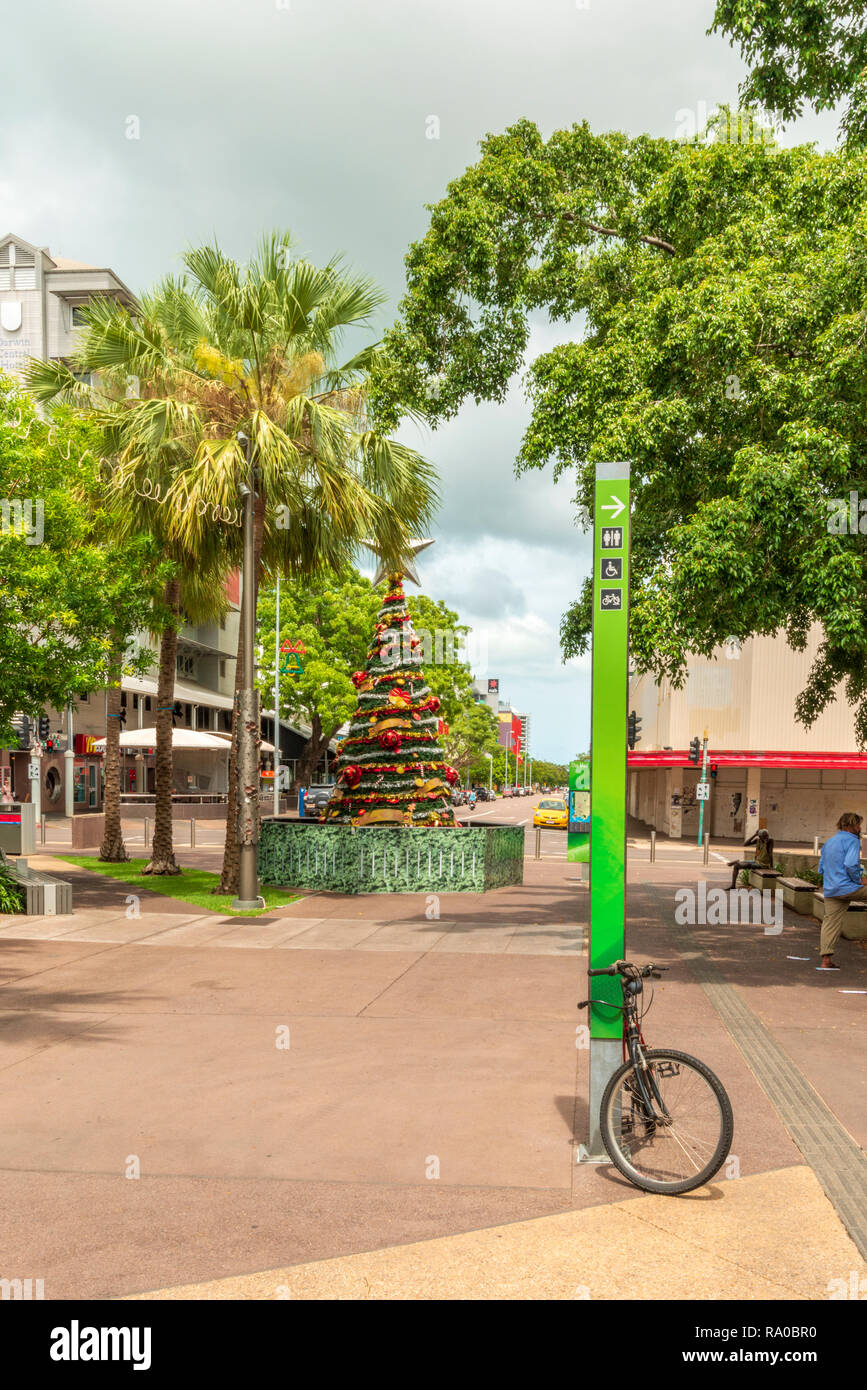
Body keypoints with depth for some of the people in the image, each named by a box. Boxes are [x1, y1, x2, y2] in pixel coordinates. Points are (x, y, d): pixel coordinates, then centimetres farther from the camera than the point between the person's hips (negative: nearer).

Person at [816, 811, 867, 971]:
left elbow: (821, 869, 22)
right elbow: (851, 864, -21)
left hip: (830, 890, 8)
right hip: (847, 887, -8)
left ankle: (825, 960, 1)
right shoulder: (851, 841, -7)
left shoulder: (829, 843, 20)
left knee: (831, 922, 5)